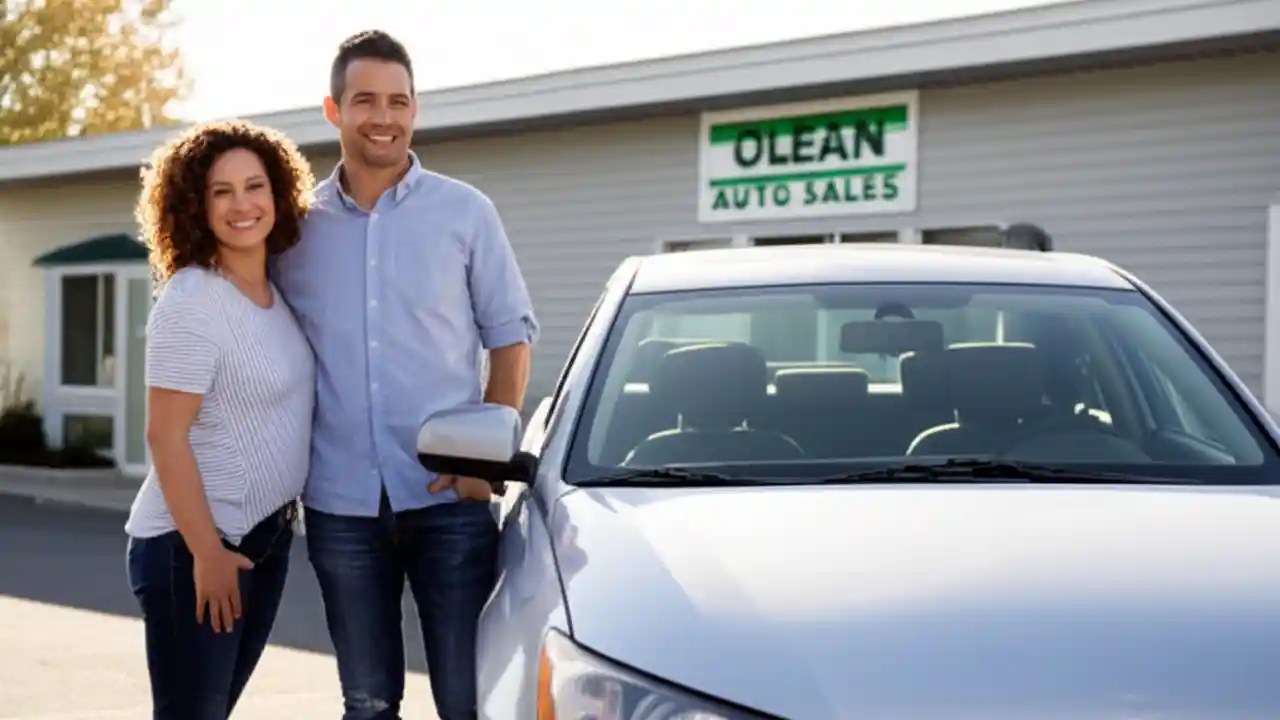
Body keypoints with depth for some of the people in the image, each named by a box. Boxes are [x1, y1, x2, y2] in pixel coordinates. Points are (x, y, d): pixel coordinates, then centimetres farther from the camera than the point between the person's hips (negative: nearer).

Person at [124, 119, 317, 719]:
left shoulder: (275, 293, 7)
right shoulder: (191, 303, -17)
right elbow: (165, 437, -19)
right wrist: (206, 552, -20)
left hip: (266, 537, 8)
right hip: (192, 544, -8)